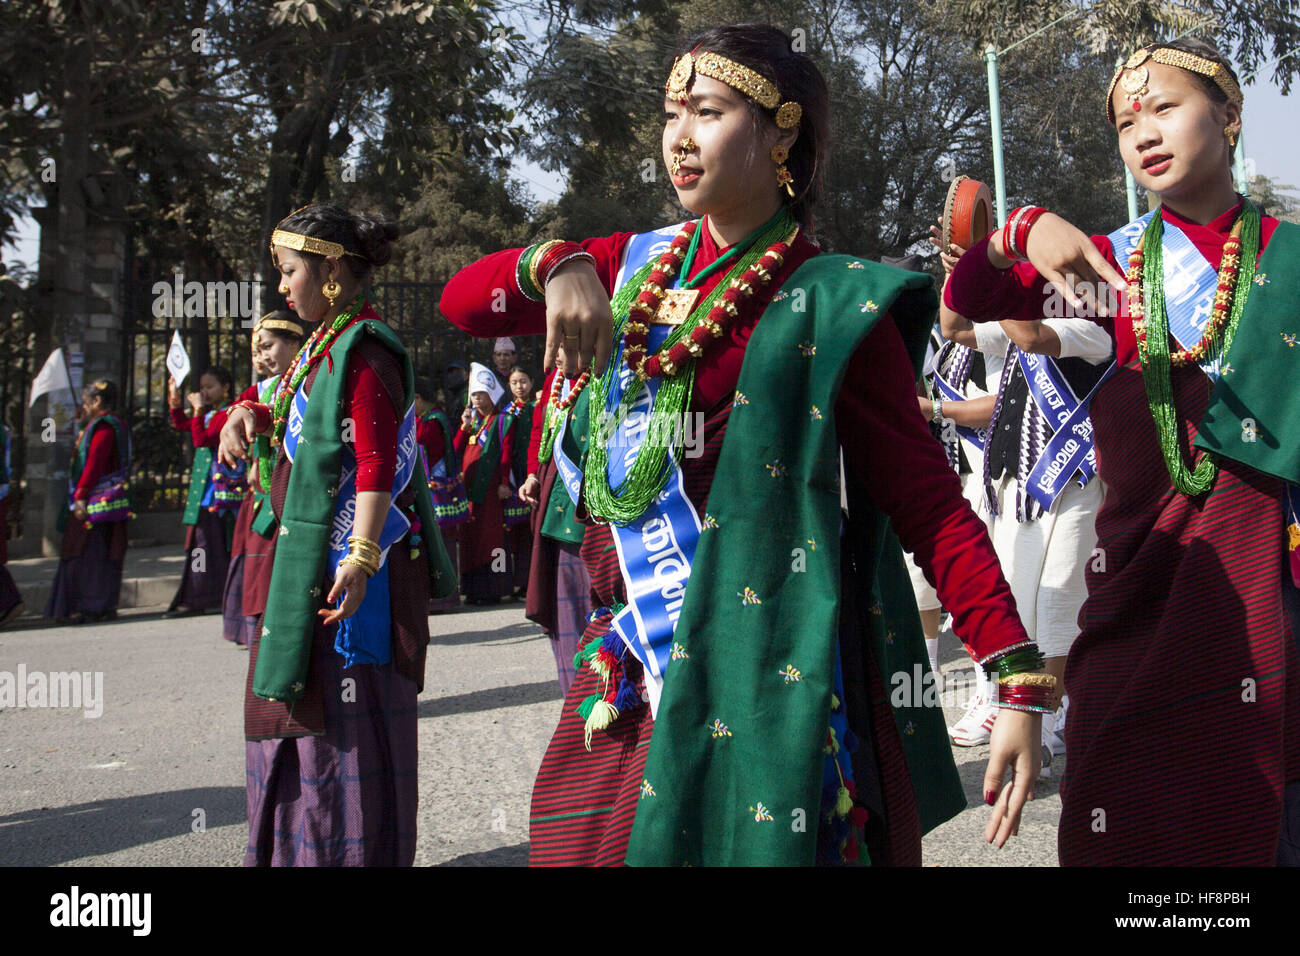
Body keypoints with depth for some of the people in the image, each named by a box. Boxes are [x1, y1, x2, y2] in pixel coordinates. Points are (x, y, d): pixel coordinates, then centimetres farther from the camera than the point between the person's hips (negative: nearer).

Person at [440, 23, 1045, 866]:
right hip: (630, 659, 5)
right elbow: (463, 302, 8)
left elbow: (931, 505, -9)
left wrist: (1020, 681, -17)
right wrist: (557, 264, -13)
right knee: (582, 840, 11)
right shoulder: (641, 267, 11)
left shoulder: (831, 304, -5)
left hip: (760, 675, -5)